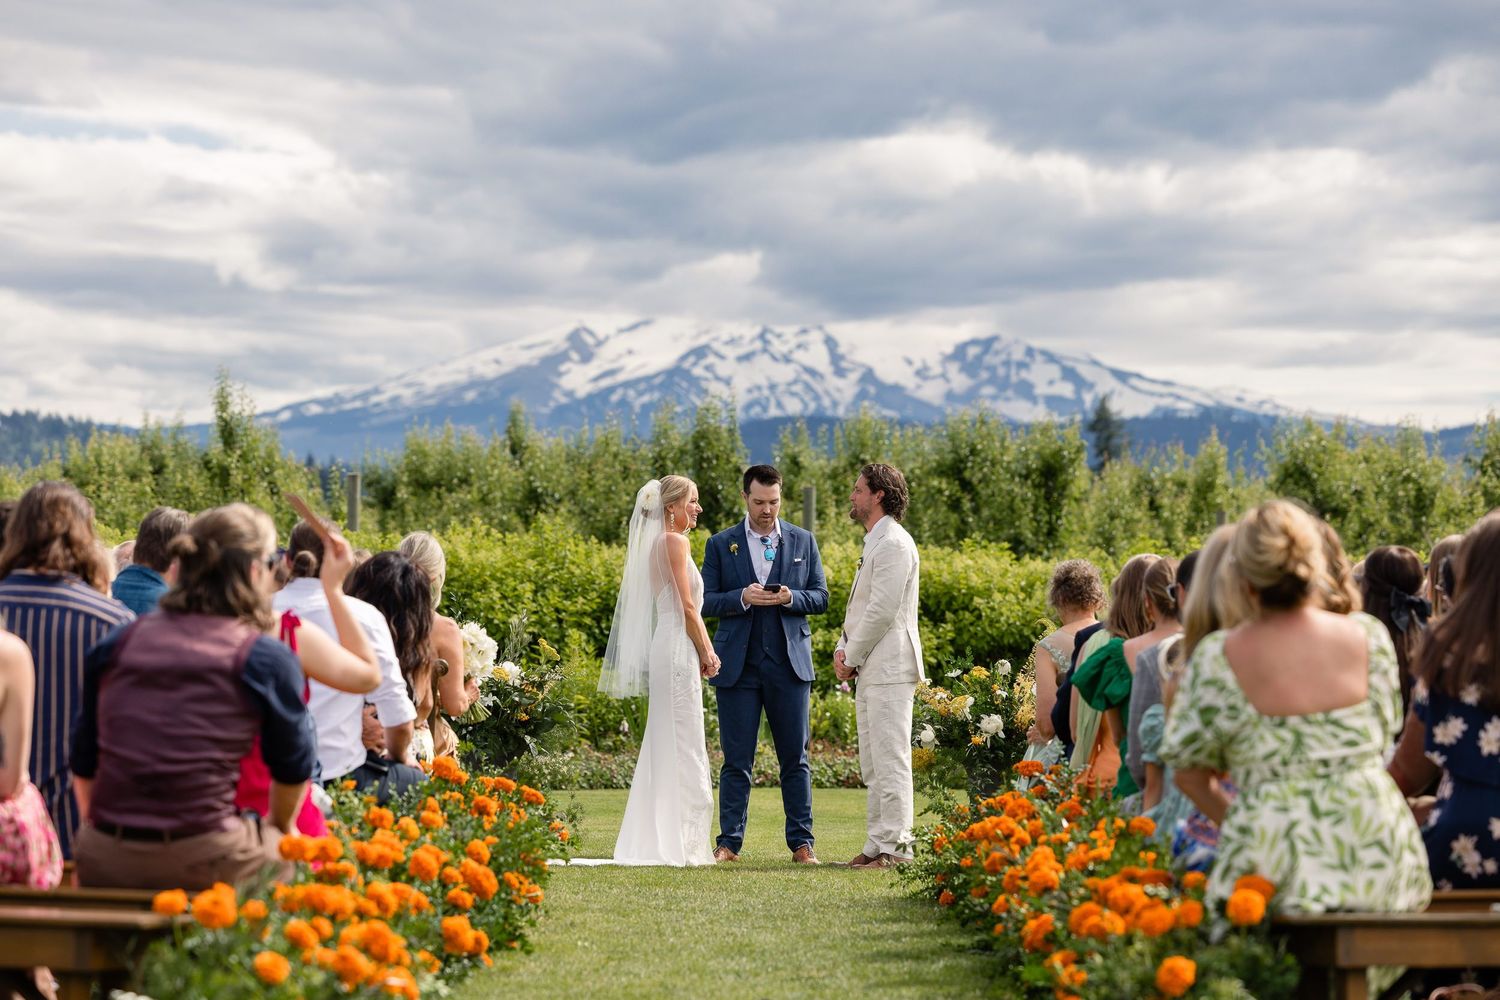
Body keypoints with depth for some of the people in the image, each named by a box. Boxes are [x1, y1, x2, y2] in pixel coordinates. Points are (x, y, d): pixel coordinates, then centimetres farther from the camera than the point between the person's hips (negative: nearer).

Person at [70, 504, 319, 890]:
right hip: (201, 863, -4)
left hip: (101, 860, 5)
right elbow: (293, 767, 10)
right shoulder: (267, 659, -3)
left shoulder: (116, 643, 8)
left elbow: (84, 762, 15)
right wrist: (278, 826, 30)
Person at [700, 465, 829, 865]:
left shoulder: (804, 542, 9)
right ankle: (729, 842, 7)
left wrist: (789, 597, -13)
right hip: (737, 664, -1)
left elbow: (820, 598, 7)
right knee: (736, 759, 2)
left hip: (789, 663, 1)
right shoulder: (721, 544, 6)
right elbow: (706, 601, 2)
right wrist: (742, 598, -16)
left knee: (795, 757, 3)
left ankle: (801, 842, 8)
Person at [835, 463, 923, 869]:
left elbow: (882, 610, -19)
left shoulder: (893, 543, -12)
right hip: (870, 669, 11)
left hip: (889, 668, -11)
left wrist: (852, 658, -11)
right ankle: (877, 845, 16)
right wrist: (843, 648, 8)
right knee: (873, 764, 12)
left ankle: (894, 847, -9)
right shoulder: (874, 543, 20)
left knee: (890, 760, -10)